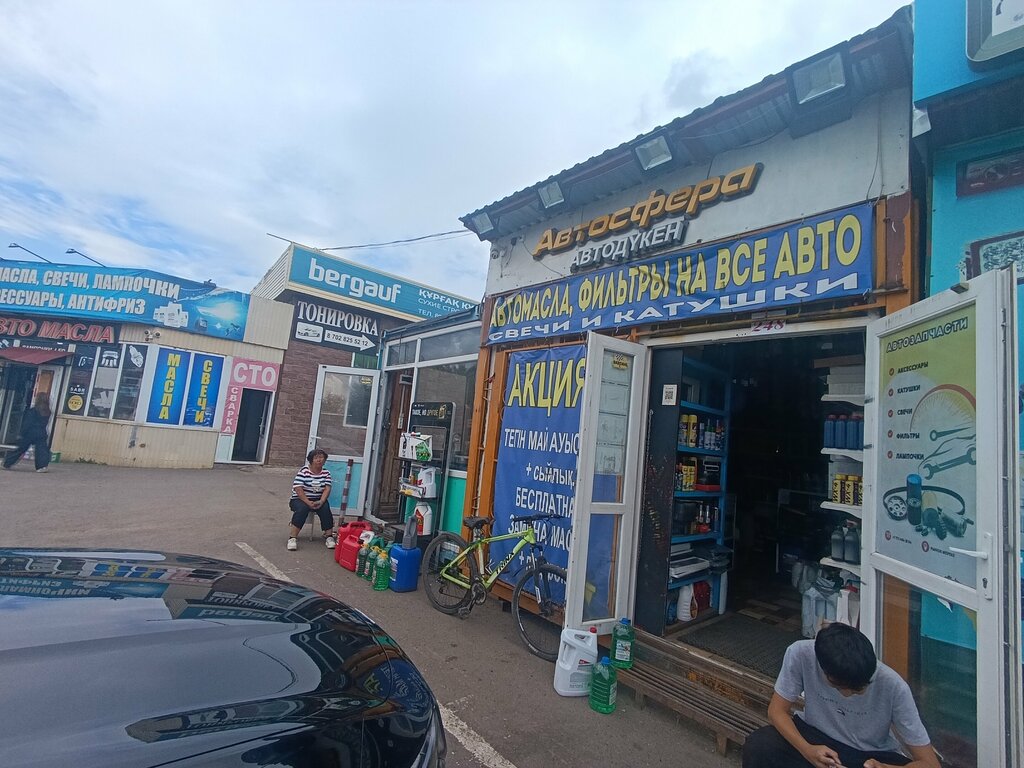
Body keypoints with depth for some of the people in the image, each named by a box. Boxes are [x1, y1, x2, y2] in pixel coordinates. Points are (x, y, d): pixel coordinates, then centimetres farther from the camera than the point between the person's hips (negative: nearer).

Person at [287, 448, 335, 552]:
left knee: (326, 508, -27)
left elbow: (327, 489, -6)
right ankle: (292, 538, -30)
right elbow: (298, 489, -17)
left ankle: (329, 536, -19)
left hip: (318, 500, 3)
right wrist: (309, 503, -27)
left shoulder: (326, 473, 3)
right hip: (300, 499, -3)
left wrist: (321, 502, -25)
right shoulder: (303, 471, -9)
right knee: (302, 508, -34)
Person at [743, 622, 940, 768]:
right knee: (758, 746, -29)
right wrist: (807, 750, -32)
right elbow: (777, 710, -15)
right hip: (816, 738, -1)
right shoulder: (801, 654, -29)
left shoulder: (893, 686, -29)